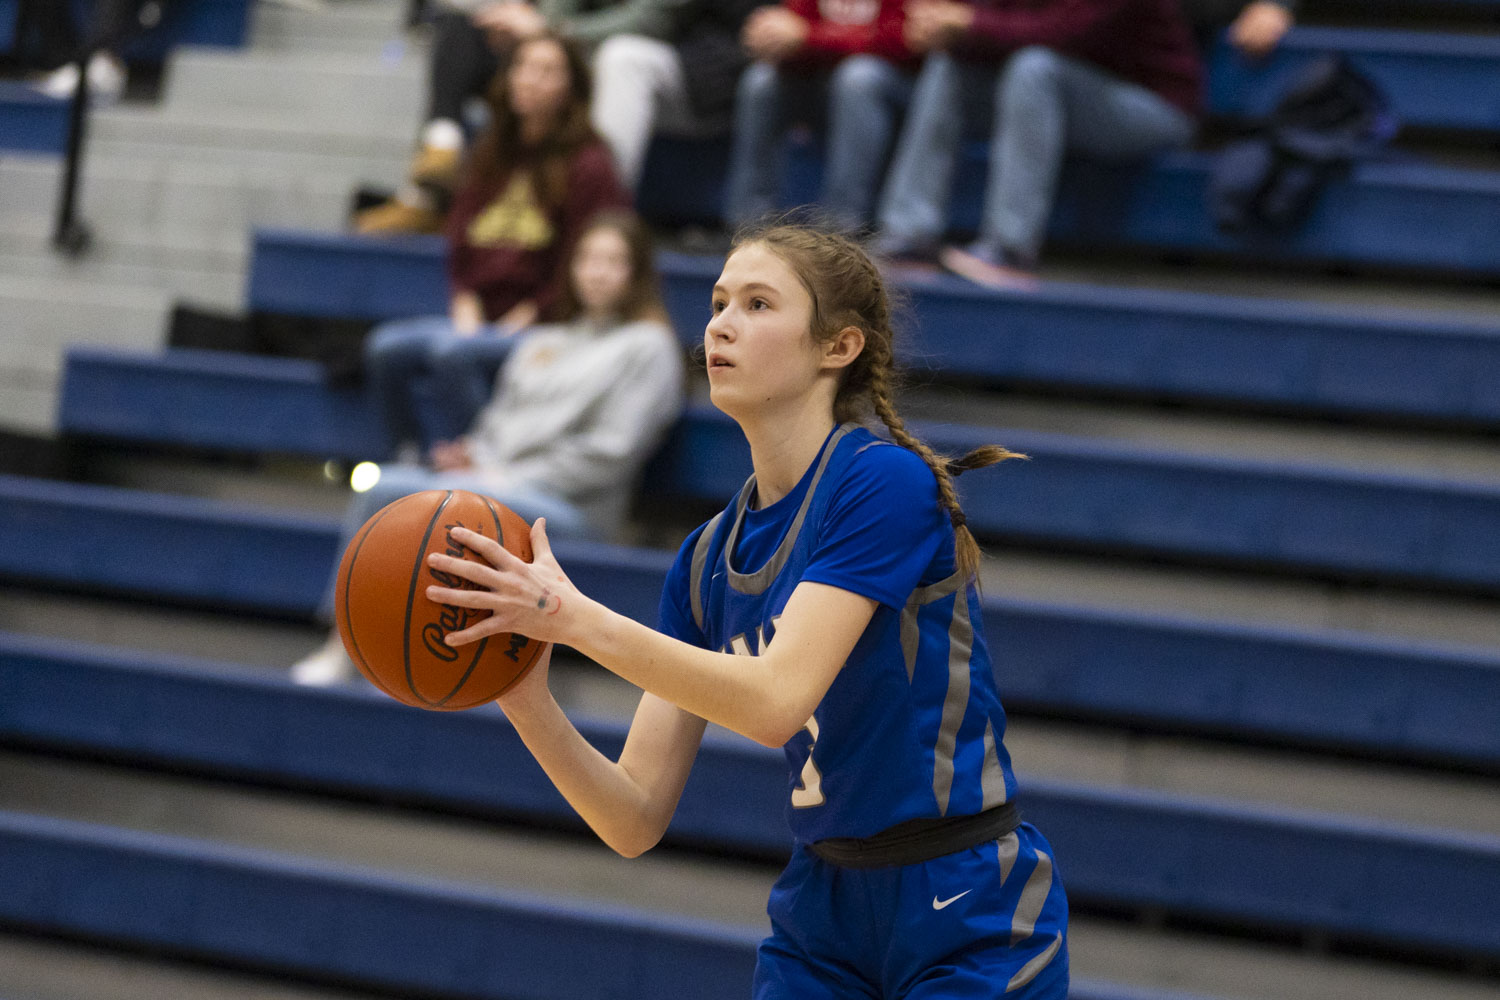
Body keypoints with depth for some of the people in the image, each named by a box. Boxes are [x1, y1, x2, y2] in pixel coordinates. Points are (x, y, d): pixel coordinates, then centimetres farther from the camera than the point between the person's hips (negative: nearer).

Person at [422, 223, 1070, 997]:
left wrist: (574, 618, -28)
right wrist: (529, 705, -16)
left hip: (972, 931, -6)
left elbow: (774, 700, -26)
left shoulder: (886, 482, -14)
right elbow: (636, 820, 0)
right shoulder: (707, 558, 5)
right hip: (822, 914, 6)